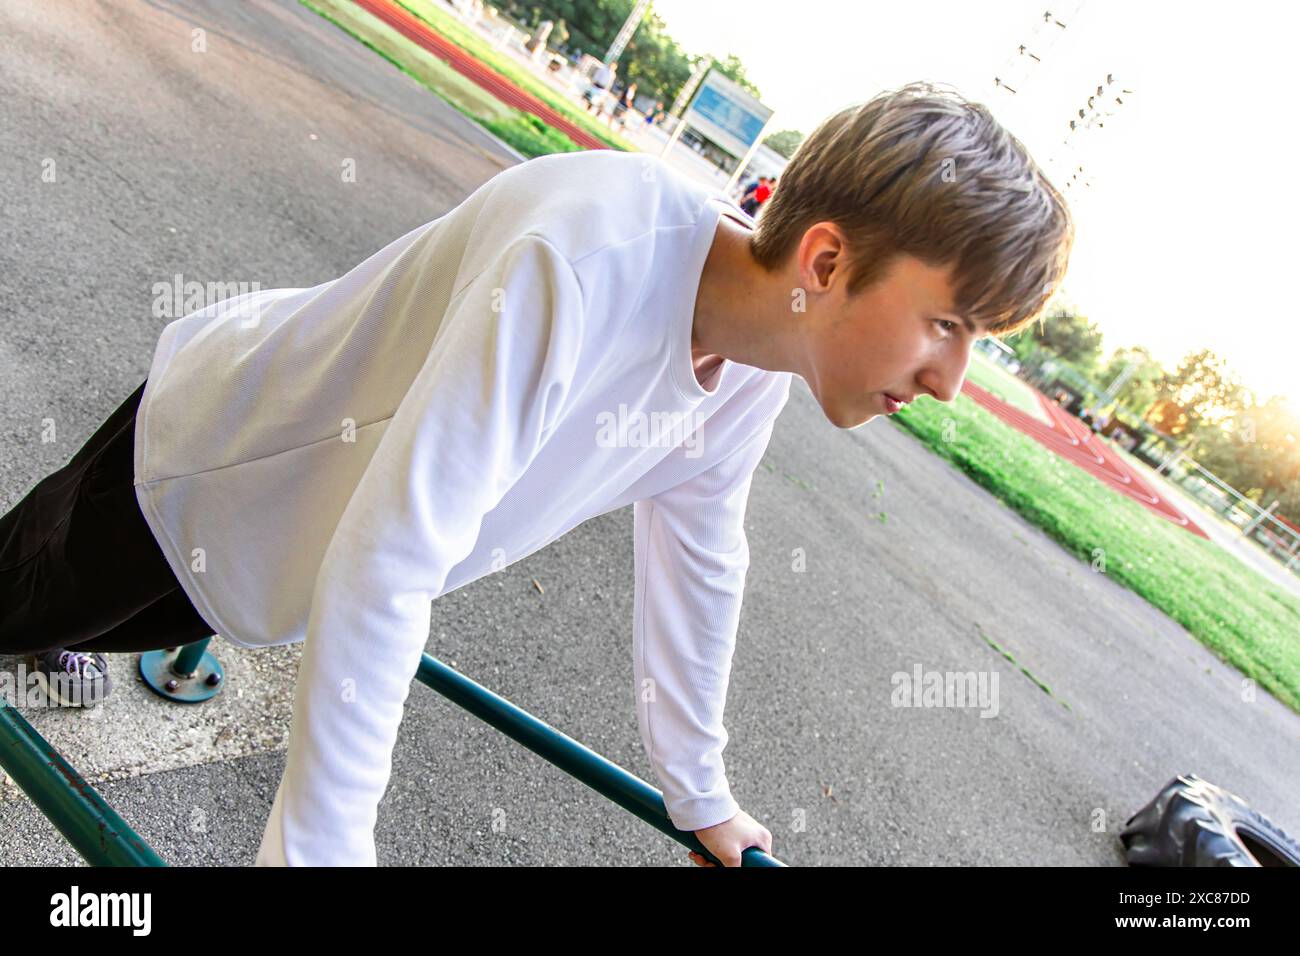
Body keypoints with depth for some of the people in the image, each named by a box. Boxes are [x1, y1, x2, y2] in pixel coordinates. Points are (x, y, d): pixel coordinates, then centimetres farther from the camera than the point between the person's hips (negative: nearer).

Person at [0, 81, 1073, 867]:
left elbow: (698, 561, -5)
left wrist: (702, 798, 5)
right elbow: (388, 562, -43)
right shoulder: (591, 259, -44)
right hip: (207, 449, -6)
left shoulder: (762, 360, -17)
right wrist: (315, 849, -34)